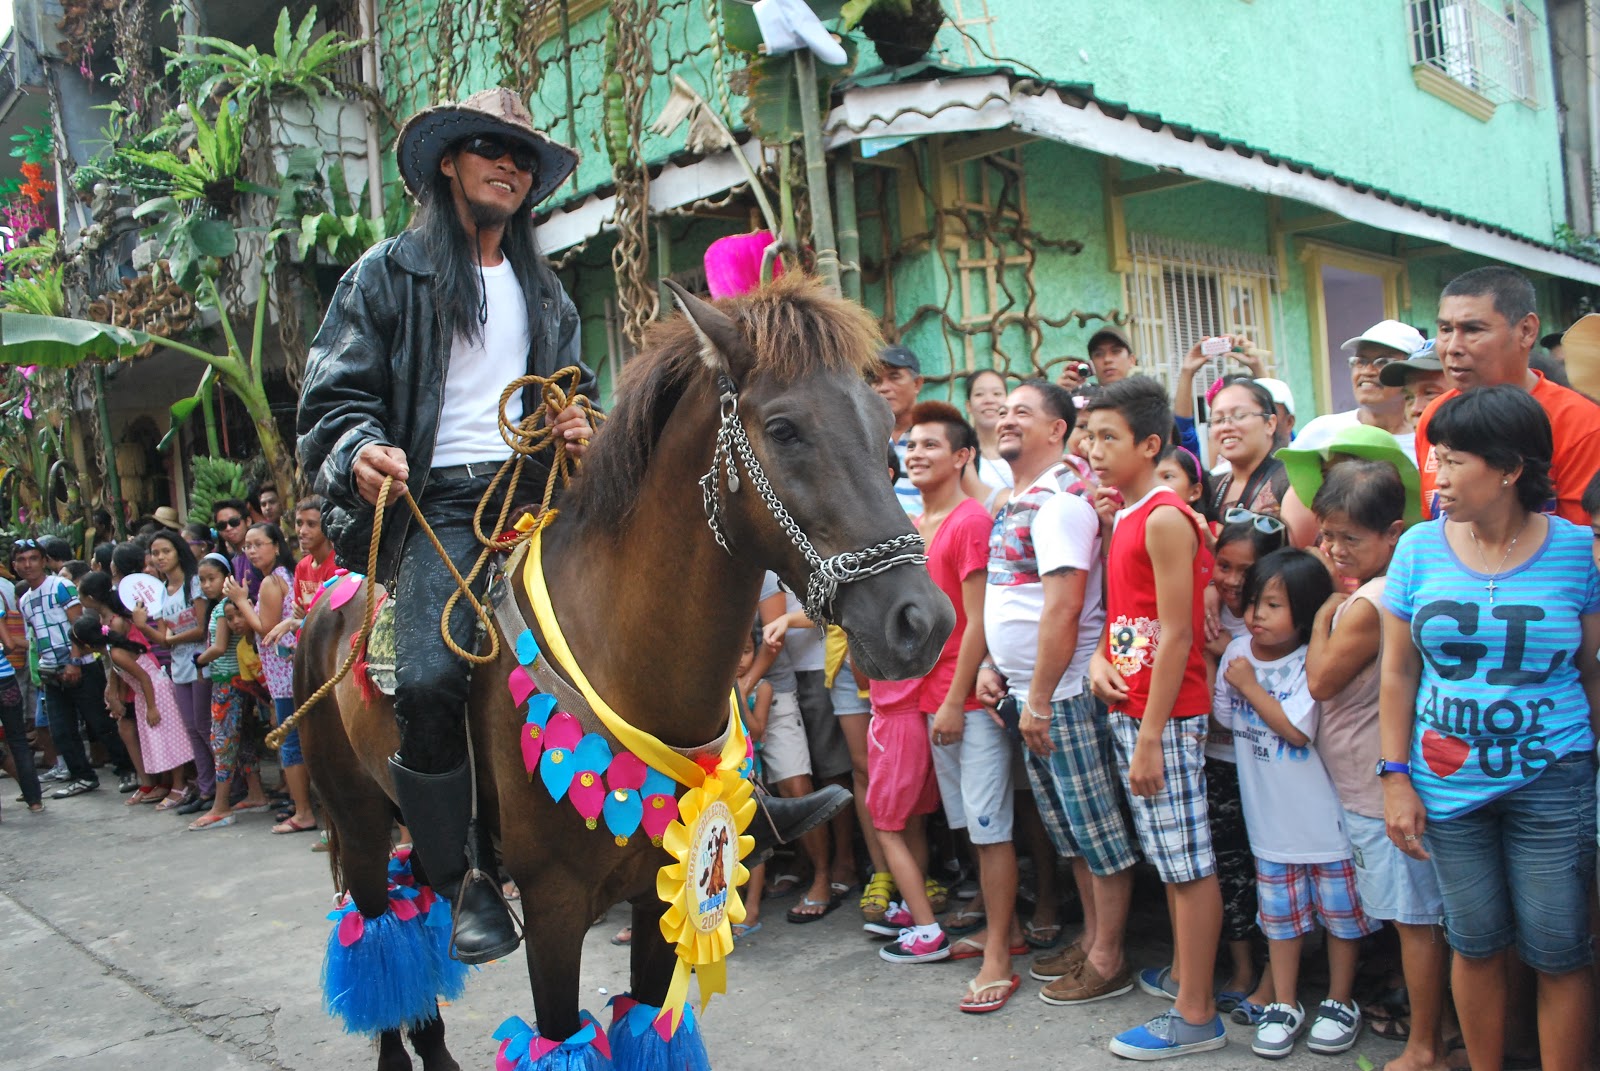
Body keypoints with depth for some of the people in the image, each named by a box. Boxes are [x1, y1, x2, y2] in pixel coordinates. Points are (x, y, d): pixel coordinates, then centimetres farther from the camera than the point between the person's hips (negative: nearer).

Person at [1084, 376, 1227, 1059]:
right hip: (1128, 710, 9)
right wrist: (1100, 657, -2)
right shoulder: (1124, 517, 13)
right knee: (1167, 859, 18)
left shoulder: (1164, 518, -15)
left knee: (1188, 862, 0)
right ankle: (1184, 973, 32)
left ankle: (1196, 1017, 8)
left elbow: (1176, 635, -18)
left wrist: (1149, 737, -18)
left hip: (1166, 718, -9)